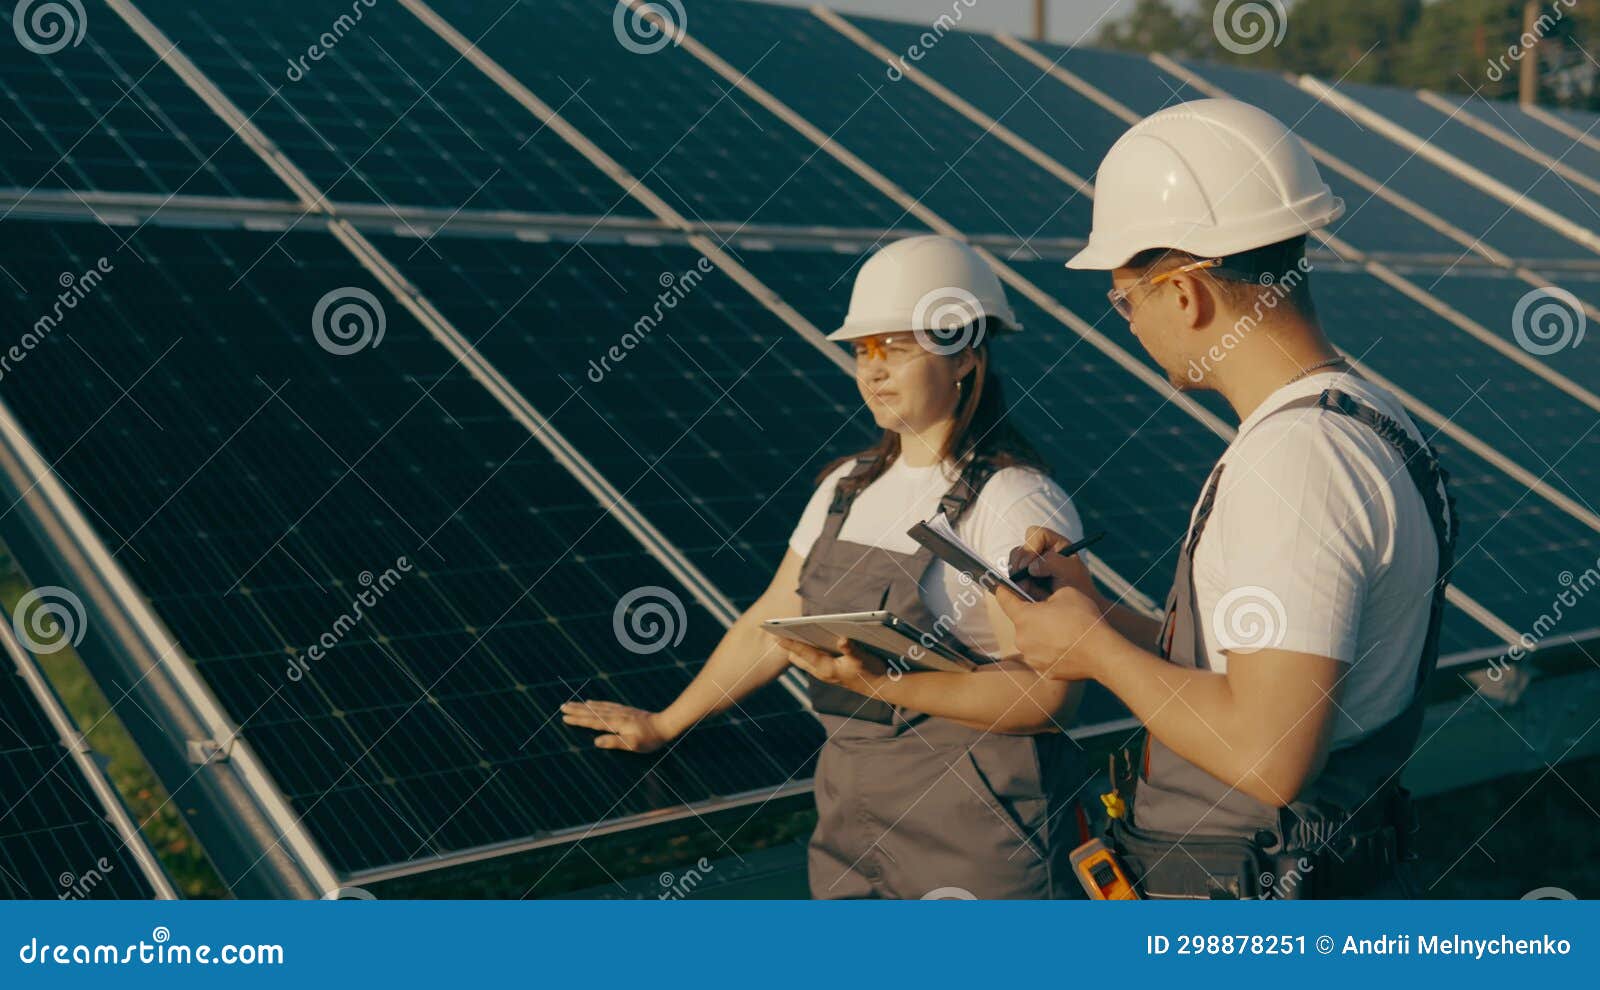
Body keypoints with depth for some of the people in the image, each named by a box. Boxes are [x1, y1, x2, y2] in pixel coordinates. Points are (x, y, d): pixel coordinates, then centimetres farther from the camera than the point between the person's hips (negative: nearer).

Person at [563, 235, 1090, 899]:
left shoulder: (1015, 502, -13)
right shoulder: (850, 487, 9)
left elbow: (1050, 693, -21)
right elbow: (773, 621, 19)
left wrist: (881, 681, -27)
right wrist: (664, 724, 23)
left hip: (976, 838, -6)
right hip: (854, 814, 6)